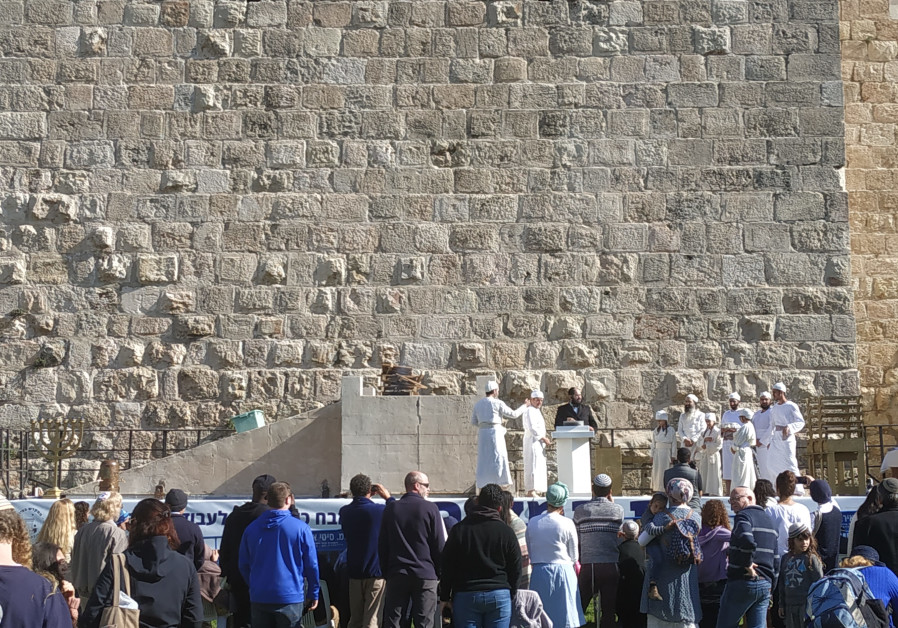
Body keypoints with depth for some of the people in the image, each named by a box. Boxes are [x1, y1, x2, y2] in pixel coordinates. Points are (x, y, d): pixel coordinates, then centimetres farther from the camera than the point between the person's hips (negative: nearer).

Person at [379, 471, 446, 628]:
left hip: (396, 575, 2)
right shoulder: (430, 508, -2)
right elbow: (439, 546, -2)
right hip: (425, 575, -2)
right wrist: (439, 572, 8)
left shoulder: (391, 508, 7)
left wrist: (385, 571, 14)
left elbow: (382, 545, 9)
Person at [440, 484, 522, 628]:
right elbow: (516, 570, 6)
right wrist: (510, 595, 18)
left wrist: (445, 597, 10)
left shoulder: (459, 529, 2)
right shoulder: (506, 532, 2)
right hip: (499, 595, 0)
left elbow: (447, 566, 3)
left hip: (465, 596, 0)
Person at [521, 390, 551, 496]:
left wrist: (544, 435, 10)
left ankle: (531, 491, 11)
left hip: (538, 443, 10)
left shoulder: (536, 411, 20)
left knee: (539, 467, 9)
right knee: (533, 465, -13)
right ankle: (531, 491, -16)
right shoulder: (530, 411, -12)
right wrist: (544, 438, -16)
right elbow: (532, 428, -21)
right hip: (533, 442, -10)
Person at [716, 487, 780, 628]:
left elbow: (747, 541, -30)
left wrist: (748, 564, -16)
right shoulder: (768, 519, 19)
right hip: (765, 585, 8)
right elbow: (776, 559, 21)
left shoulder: (744, 516, -8)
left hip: (741, 581, -8)